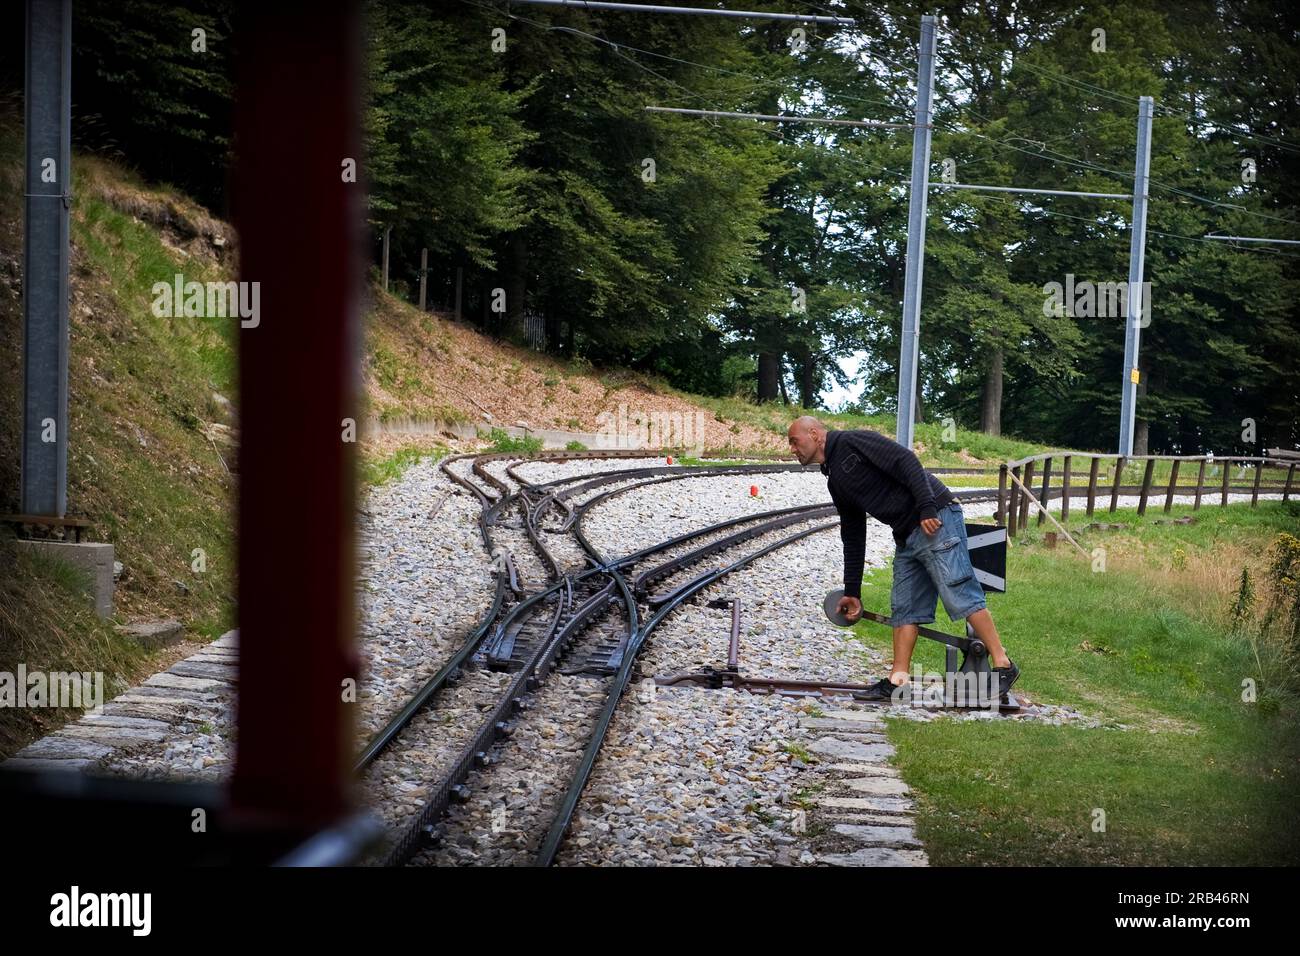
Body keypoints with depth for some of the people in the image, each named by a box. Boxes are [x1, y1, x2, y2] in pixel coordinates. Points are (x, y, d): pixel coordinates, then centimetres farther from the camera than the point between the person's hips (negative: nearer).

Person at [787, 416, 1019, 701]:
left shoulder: (852, 442, -6)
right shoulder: (835, 482, 21)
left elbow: (906, 461, -16)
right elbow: (853, 537, 26)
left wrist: (927, 508, -23)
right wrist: (852, 591, 27)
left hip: (936, 519, -10)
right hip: (906, 537, 10)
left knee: (961, 597, -12)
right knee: (904, 609, 6)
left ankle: (1003, 666, -10)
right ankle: (897, 681, 6)